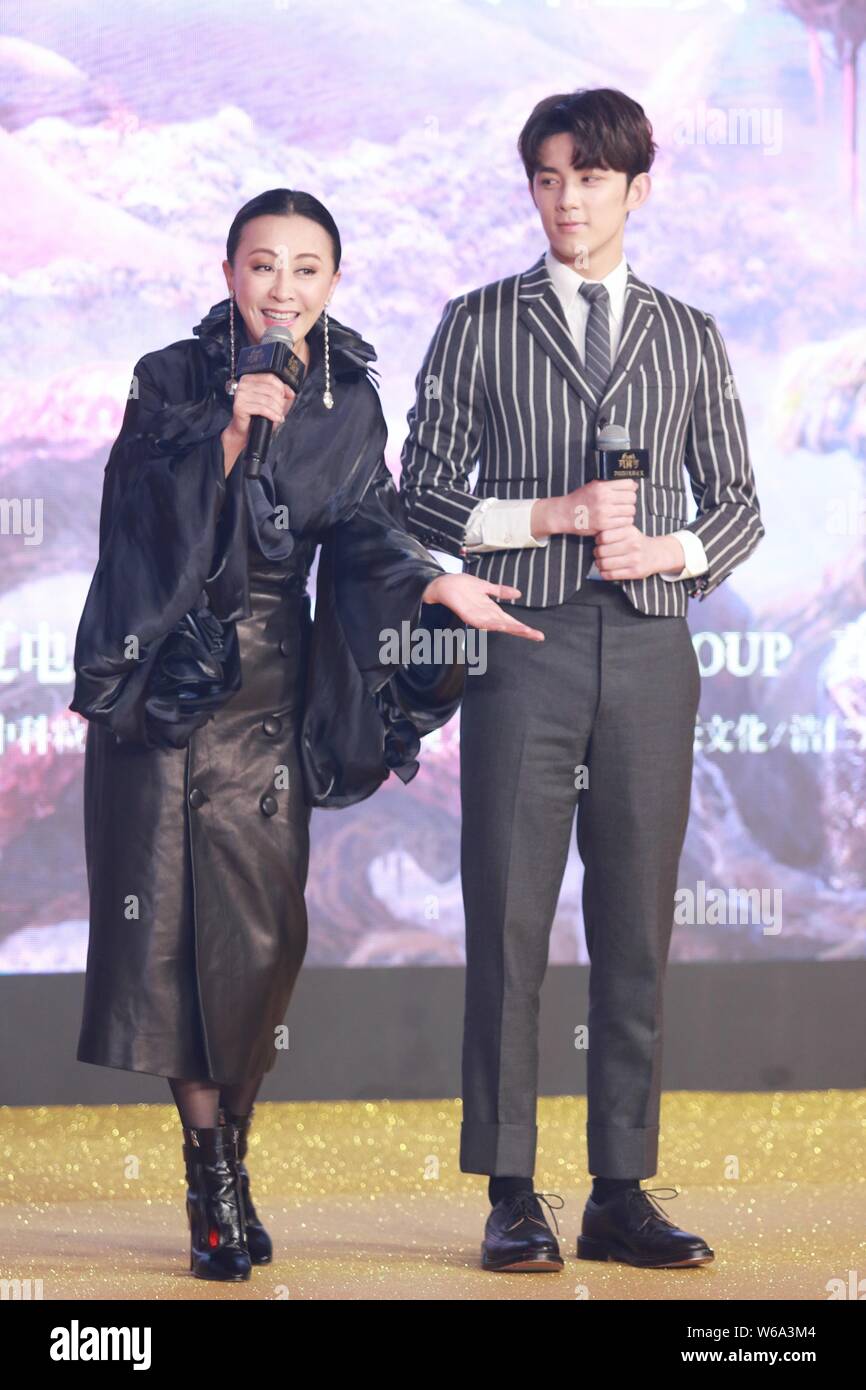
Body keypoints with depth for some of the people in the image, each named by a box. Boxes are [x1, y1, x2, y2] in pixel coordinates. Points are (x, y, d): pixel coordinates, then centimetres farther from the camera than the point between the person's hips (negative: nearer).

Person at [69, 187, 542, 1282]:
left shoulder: (348, 401, 7)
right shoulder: (169, 380, 1)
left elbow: (363, 526, -3)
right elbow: (149, 513, -11)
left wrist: (434, 583, -21)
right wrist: (227, 433, -24)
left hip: (268, 689, 2)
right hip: (162, 677, -2)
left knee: (261, 928, -6)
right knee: (172, 919, -4)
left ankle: (221, 1161, 9)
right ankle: (214, 1179, 4)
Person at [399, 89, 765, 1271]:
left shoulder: (689, 336, 16)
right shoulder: (480, 325, 9)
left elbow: (737, 501, 15)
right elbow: (423, 493, 4)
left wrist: (671, 549, -6)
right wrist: (553, 516, -9)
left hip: (650, 651, 2)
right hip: (526, 644, -2)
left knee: (637, 929, 2)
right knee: (509, 922, -4)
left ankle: (623, 1194, 6)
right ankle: (512, 1197, 0)